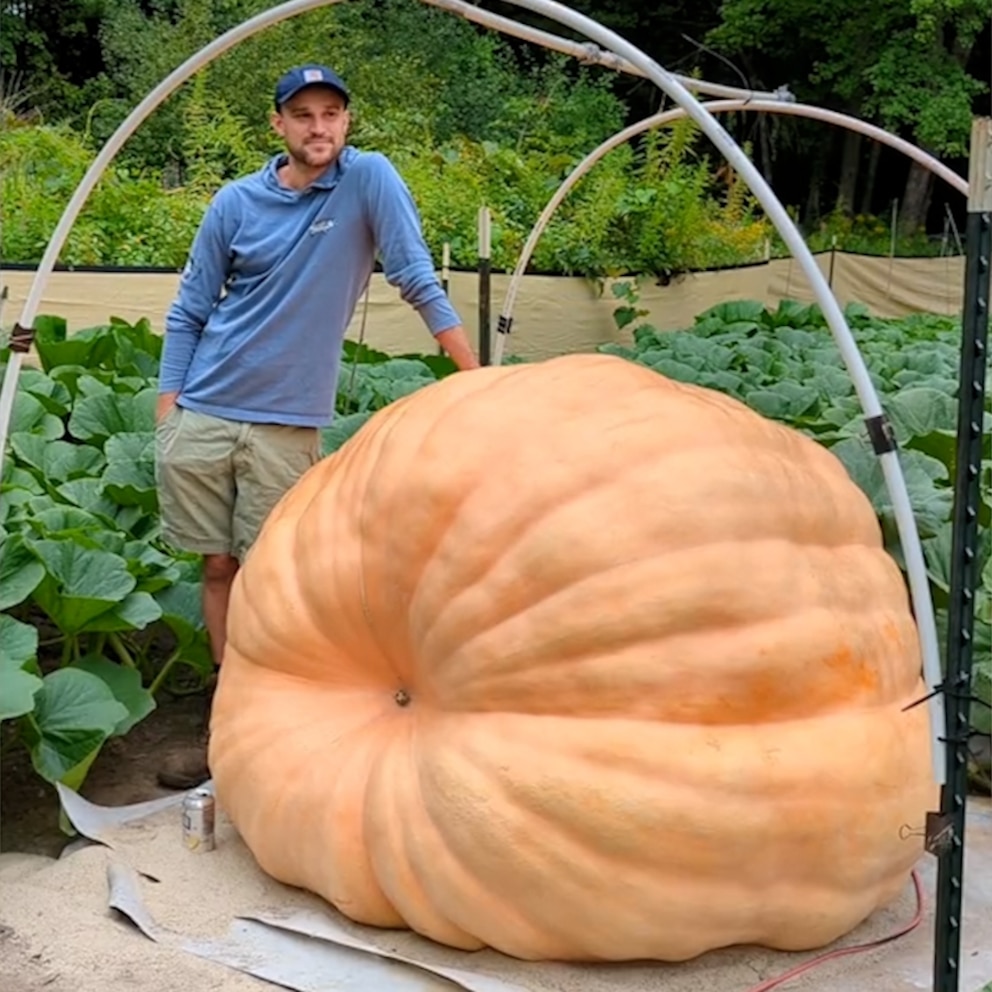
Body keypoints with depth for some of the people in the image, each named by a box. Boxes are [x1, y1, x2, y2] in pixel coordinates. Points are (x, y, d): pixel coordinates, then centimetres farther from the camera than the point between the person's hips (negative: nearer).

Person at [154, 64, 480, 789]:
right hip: (202, 415, 3)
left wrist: (475, 373, -9)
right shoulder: (236, 202, 3)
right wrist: (166, 409, 1)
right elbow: (188, 313, 7)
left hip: (288, 423, -2)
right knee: (219, 567, 10)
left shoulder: (370, 179, -3)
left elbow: (417, 278, -5)